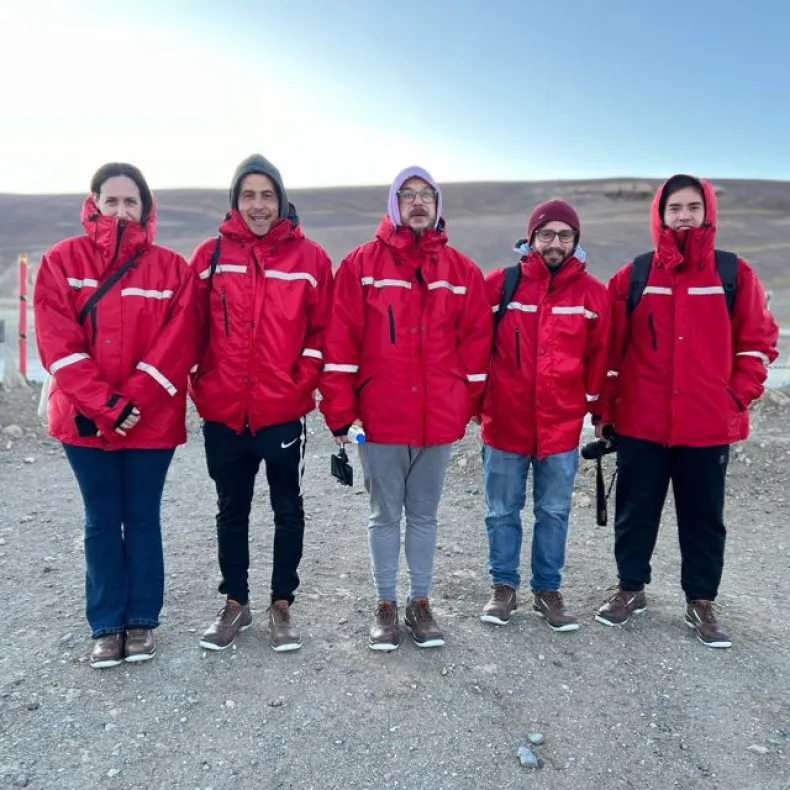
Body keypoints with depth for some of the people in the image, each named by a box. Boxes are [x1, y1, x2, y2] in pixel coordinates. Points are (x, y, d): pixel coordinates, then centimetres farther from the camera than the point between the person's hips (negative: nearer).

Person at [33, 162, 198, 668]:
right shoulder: (62, 261, 2)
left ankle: (142, 621, 25)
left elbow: (178, 344, -7)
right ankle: (107, 627, 23)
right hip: (85, 420, 1)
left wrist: (132, 404, -15)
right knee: (102, 524, 10)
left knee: (143, 520, 10)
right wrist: (103, 405, -16)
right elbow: (56, 342, -6)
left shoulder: (171, 268, 1)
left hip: (152, 420, 0)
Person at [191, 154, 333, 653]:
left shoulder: (310, 257, 0)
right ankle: (236, 603, 31)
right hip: (223, 411, 2)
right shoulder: (211, 254, 3)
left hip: (284, 410, -1)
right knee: (232, 509, 14)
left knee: (287, 509, 10)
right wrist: (200, 384, -1)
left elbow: (322, 329, 1)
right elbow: (194, 327, 6)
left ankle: (282, 605, 27)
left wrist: (303, 382, -7)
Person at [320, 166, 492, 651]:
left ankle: (421, 602, 29)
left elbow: (475, 341, 7)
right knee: (385, 515, 11)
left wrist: (467, 405, 5)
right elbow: (341, 339, -5)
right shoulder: (363, 263, -1)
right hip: (379, 418, -1)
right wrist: (340, 410, -8)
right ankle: (387, 606, 26)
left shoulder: (462, 270, 6)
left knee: (424, 515, 14)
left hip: (439, 420, 2)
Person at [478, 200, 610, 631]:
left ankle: (547, 590, 28)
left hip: (562, 425, 1)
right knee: (502, 511, 11)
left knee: (554, 512, 12)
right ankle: (504, 587, 28)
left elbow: (598, 355, 8)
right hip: (504, 422, -1)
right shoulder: (498, 285, -3)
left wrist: (595, 405, 10)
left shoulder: (592, 293, 1)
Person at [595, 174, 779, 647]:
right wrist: (606, 406, 2)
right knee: (635, 511, 11)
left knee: (703, 516, 11)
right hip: (640, 423, 0)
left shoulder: (734, 274, 2)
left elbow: (758, 340, 6)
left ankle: (702, 603, 27)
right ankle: (631, 590, 29)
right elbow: (610, 346, 4)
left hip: (709, 425, 0)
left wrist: (739, 397, -4)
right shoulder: (634, 275, 2)